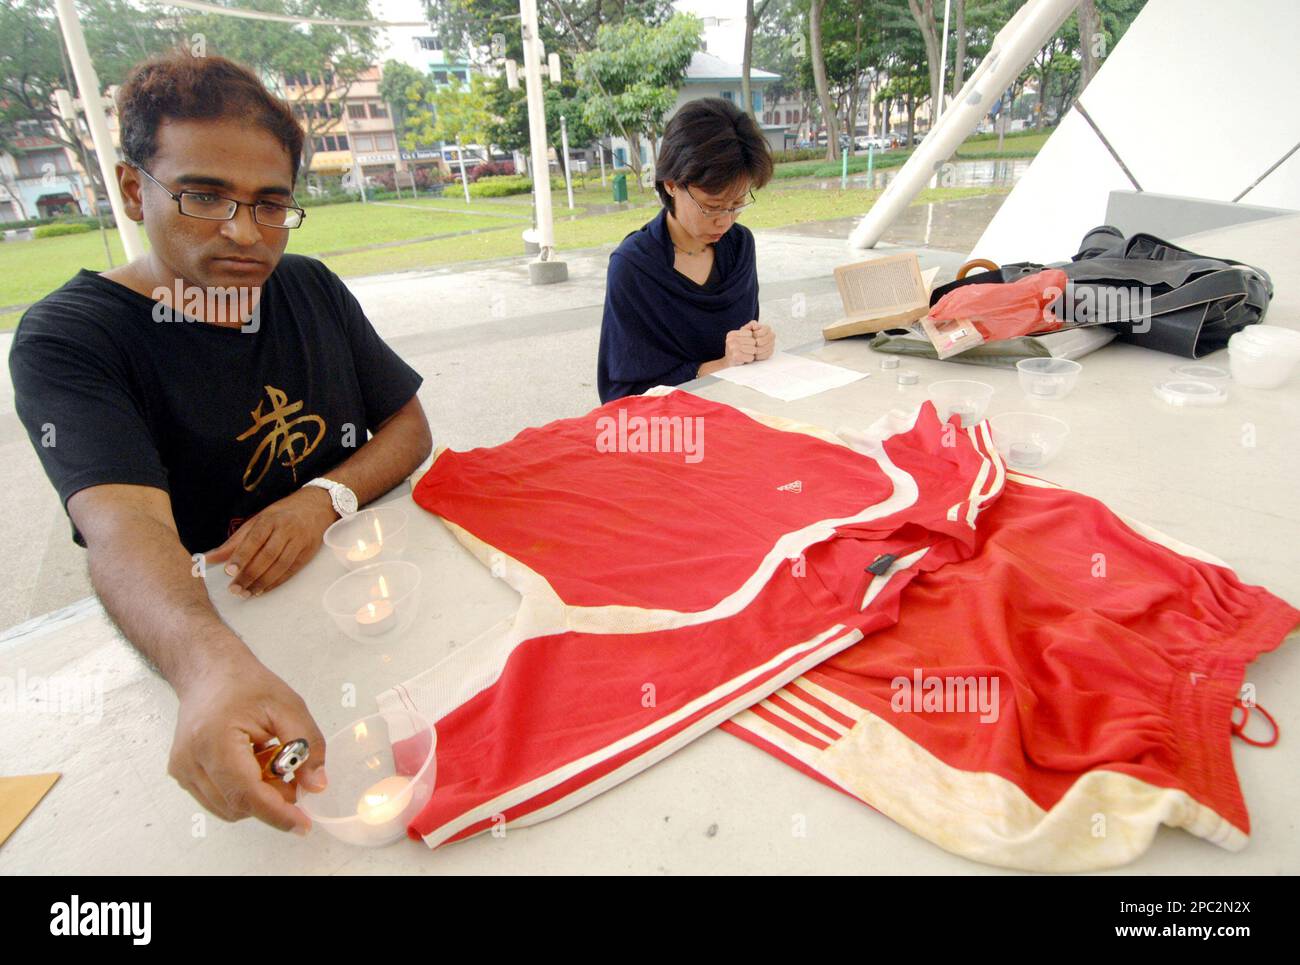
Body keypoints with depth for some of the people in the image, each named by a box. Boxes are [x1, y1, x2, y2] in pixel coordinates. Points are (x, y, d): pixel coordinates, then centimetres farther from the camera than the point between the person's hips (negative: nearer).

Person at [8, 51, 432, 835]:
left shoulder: (312, 289, 6)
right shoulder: (68, 338, -11)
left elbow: (409, 425, 7)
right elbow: (124, 526, -27)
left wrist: (325, 499, -14)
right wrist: (213, 669, -48)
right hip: (186, 635, -4)